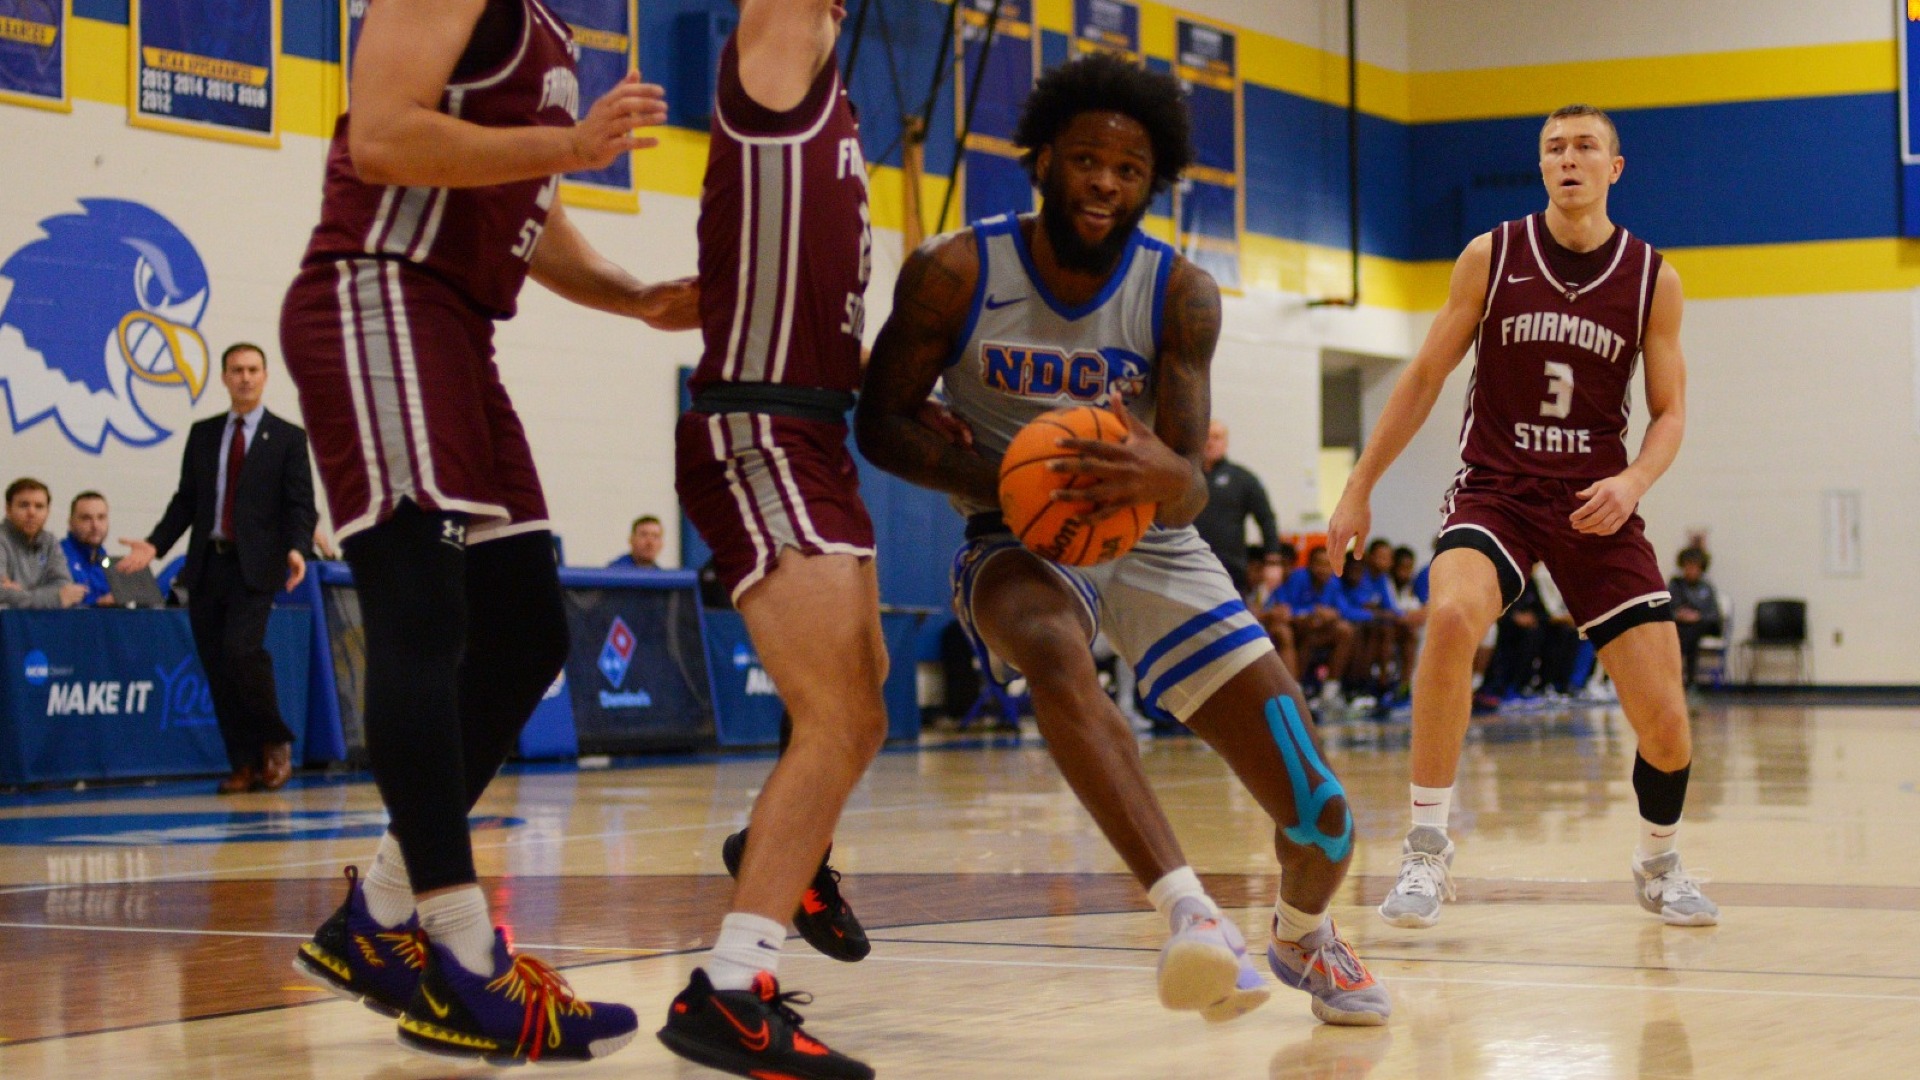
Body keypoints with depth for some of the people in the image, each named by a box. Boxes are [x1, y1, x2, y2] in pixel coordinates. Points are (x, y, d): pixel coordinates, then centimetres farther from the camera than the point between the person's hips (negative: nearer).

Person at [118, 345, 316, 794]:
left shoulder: (287, 437, 4)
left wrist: (296, 548, -19)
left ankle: (275, 744, 0)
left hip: (254, 566, -4)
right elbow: (186, 499, 15)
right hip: (206, 564, 4)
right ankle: (245, 764, 9)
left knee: (241, 650, -21)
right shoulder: (202, 434, 15)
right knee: (216, 665, 2)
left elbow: (300, 504, -1)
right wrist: (154, 545, 2)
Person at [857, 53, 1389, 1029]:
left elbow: (1191, 485, -17)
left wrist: (1166, 480, -43)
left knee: (1318, 814, -6)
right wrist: (997, 480, -25)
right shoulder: (955, 274, -14)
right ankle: (1190, 911, -48)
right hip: (1018, 540, -2)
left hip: (1150, 540, 2)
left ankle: (1302, 933, 31)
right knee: (1055, 652, -42)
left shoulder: (1180, 295, -11)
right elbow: (880, 423, -6)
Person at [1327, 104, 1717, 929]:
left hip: (1595, 501, 1)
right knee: (1451, 617, -34)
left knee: (1663, 721, -6)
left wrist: (1633, 481, -14)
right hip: (1496, 488, -1)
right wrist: (1360, 486, 6)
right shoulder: (1492, 257, 0)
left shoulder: (1652, 278, 1)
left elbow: (1670, 411, 6)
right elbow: (1425, 378, 7)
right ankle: (1427, 848, -20)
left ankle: (1659, 861, 27)